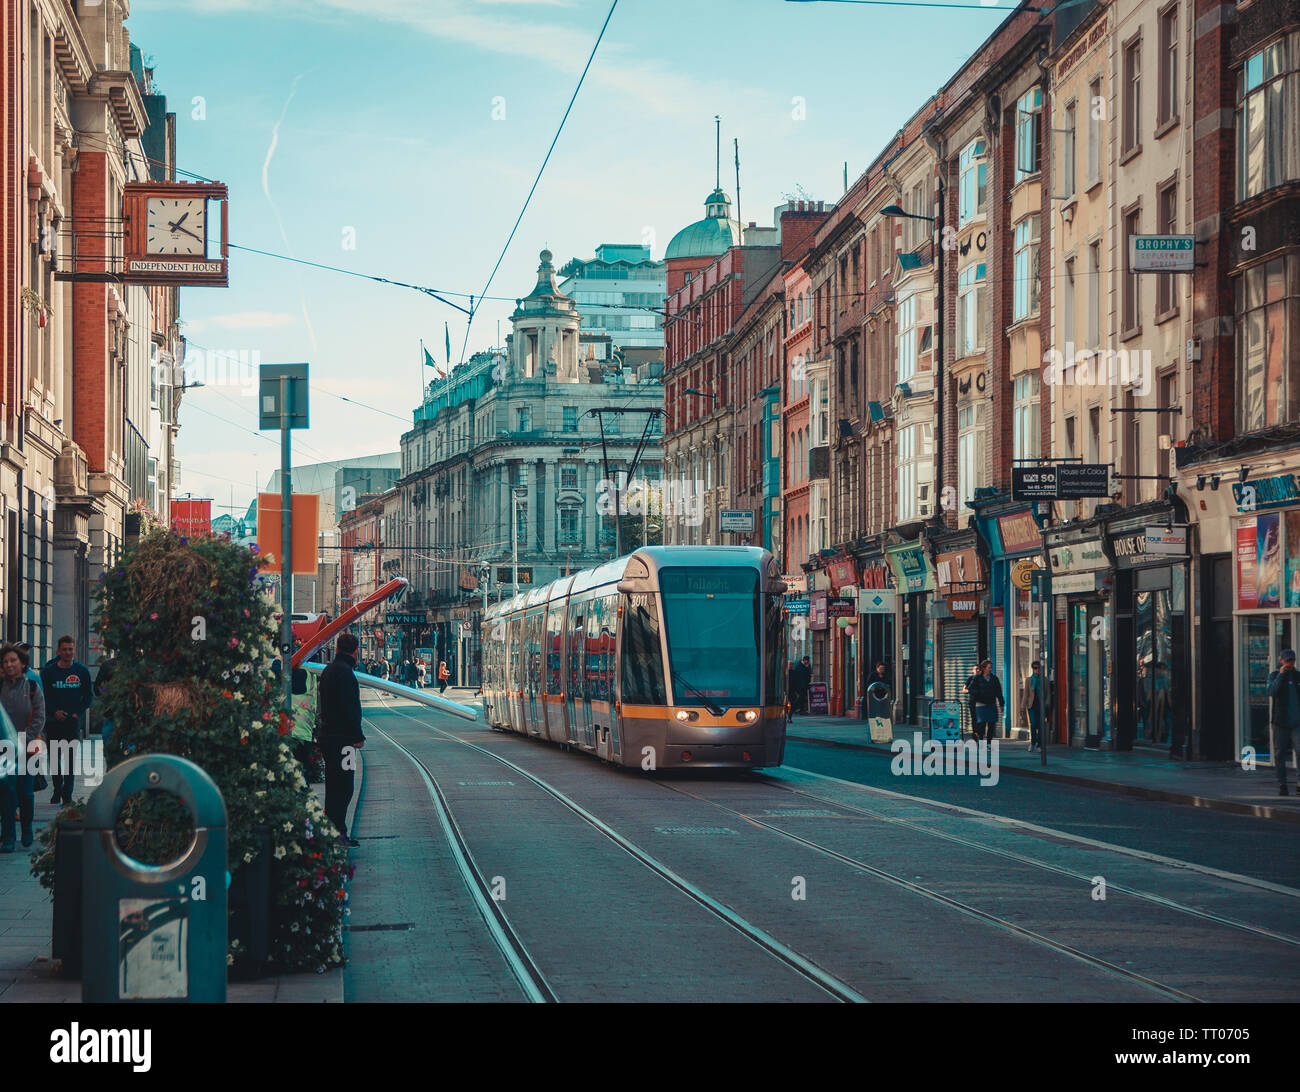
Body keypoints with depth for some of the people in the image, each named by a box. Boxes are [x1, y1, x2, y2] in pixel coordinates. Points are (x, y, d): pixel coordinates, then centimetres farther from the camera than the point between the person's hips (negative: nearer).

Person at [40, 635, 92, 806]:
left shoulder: (82, 671, 1)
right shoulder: (48, 671, 0)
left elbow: (89, 696, 8)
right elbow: (42, 696, 4)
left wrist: (78, 712, -5)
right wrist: (54, 711, -10)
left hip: (73, 721, -1)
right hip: (53, 721, 1)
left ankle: (67, 793, -4)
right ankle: (57, 789, 24)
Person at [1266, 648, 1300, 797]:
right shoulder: (1274, 675, 5)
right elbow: (1271, 692, -14)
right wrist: (1280, 675, -17)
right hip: (1280, 721, -1)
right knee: (1279, 754, 2)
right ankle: (1282, 786, 9)